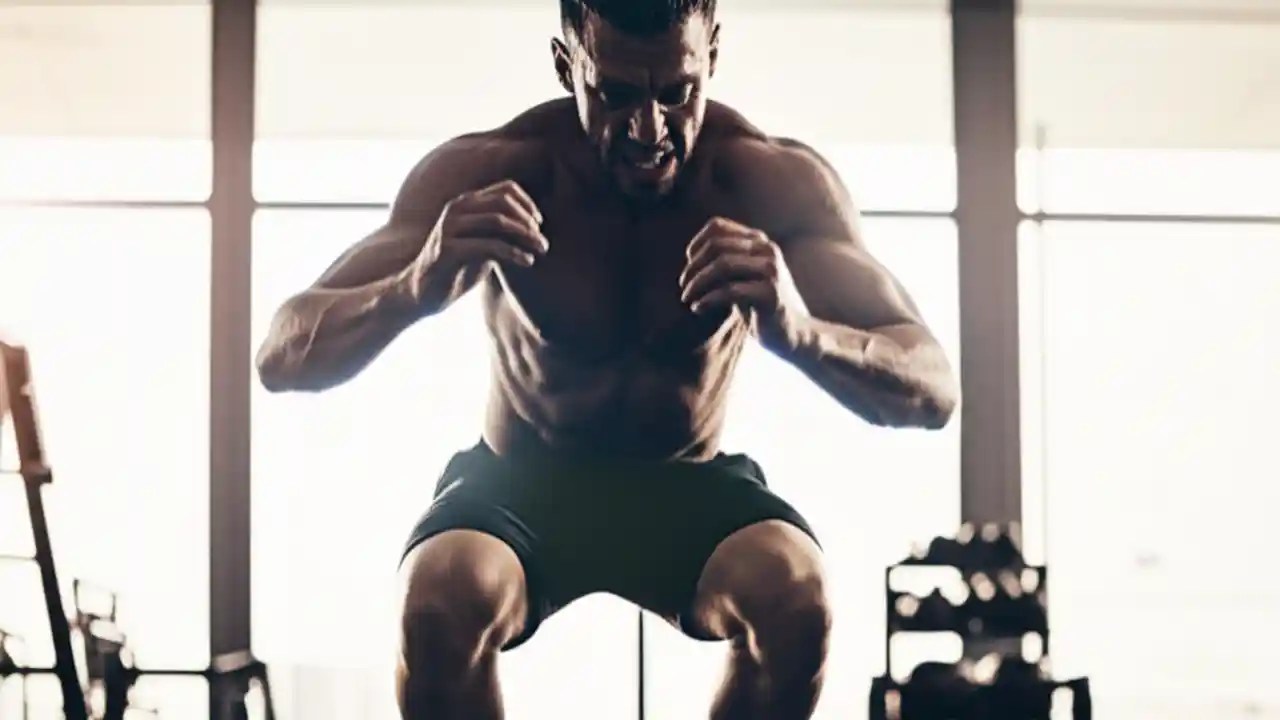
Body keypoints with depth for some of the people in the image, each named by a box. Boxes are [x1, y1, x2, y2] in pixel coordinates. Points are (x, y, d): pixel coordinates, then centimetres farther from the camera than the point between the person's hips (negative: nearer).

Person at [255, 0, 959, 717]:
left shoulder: (778, 180, -19)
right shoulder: (485, 173, -21)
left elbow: (933, 390, -24)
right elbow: (284, 357, -24)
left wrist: (801, 331, -47)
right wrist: (416, 288, -48)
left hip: (692, 488, 1)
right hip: (519, 483, 0)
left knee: (795, 596, -32)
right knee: (442, 602, -34)